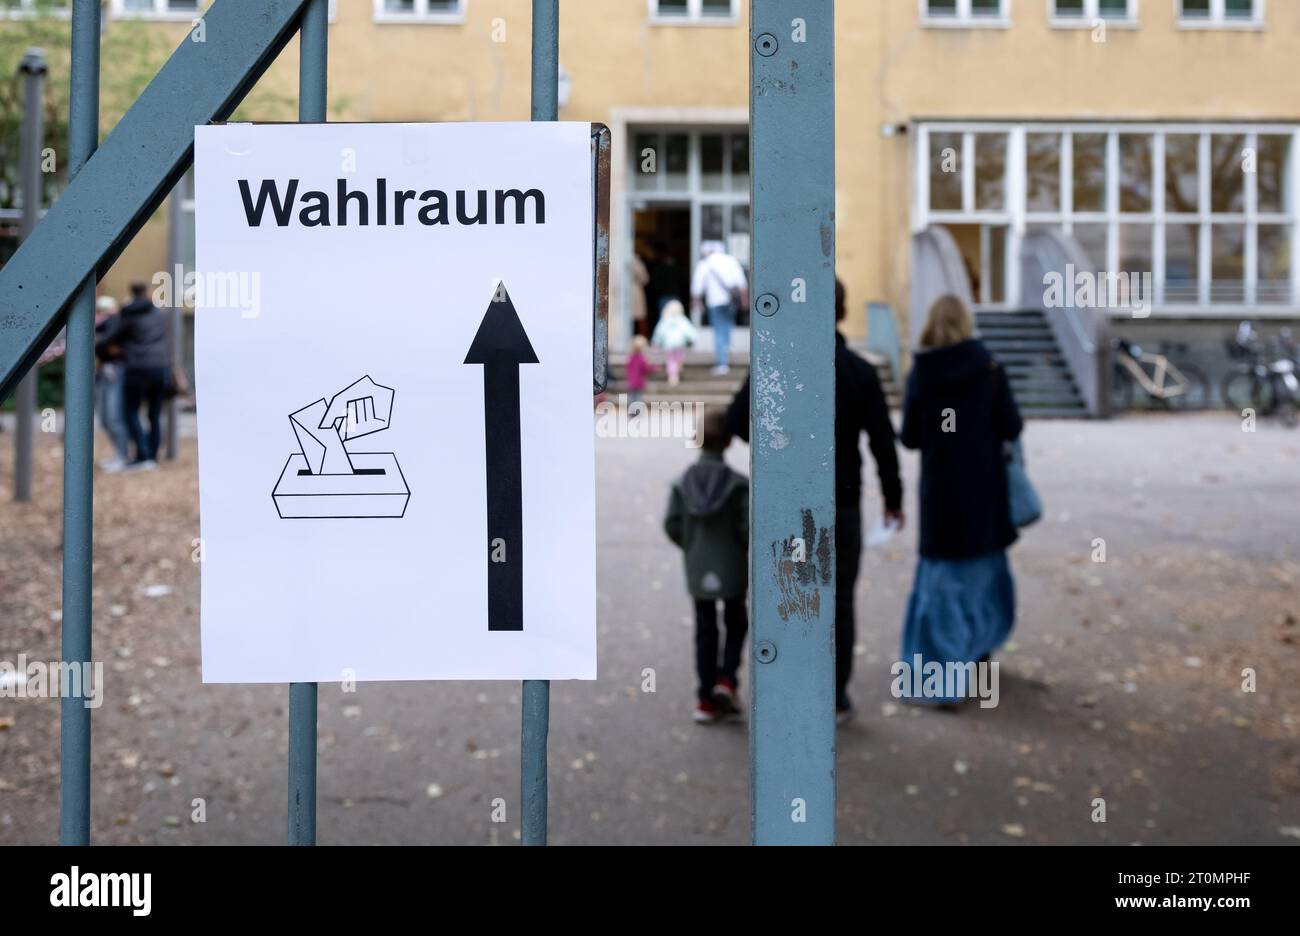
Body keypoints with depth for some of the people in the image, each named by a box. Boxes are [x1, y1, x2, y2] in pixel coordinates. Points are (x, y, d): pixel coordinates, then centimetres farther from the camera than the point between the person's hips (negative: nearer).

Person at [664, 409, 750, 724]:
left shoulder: (683, 482, -4)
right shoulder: (738, 484, -12)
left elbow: (672, 525, -4)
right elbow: (747, 527, -14)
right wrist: (743, 548, 6)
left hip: (697, 571, 2)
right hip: (731, 569, -2)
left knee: (705, 631, 10)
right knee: (735, 624, 17)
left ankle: (706, 699, 11)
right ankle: (726, 680, 1)